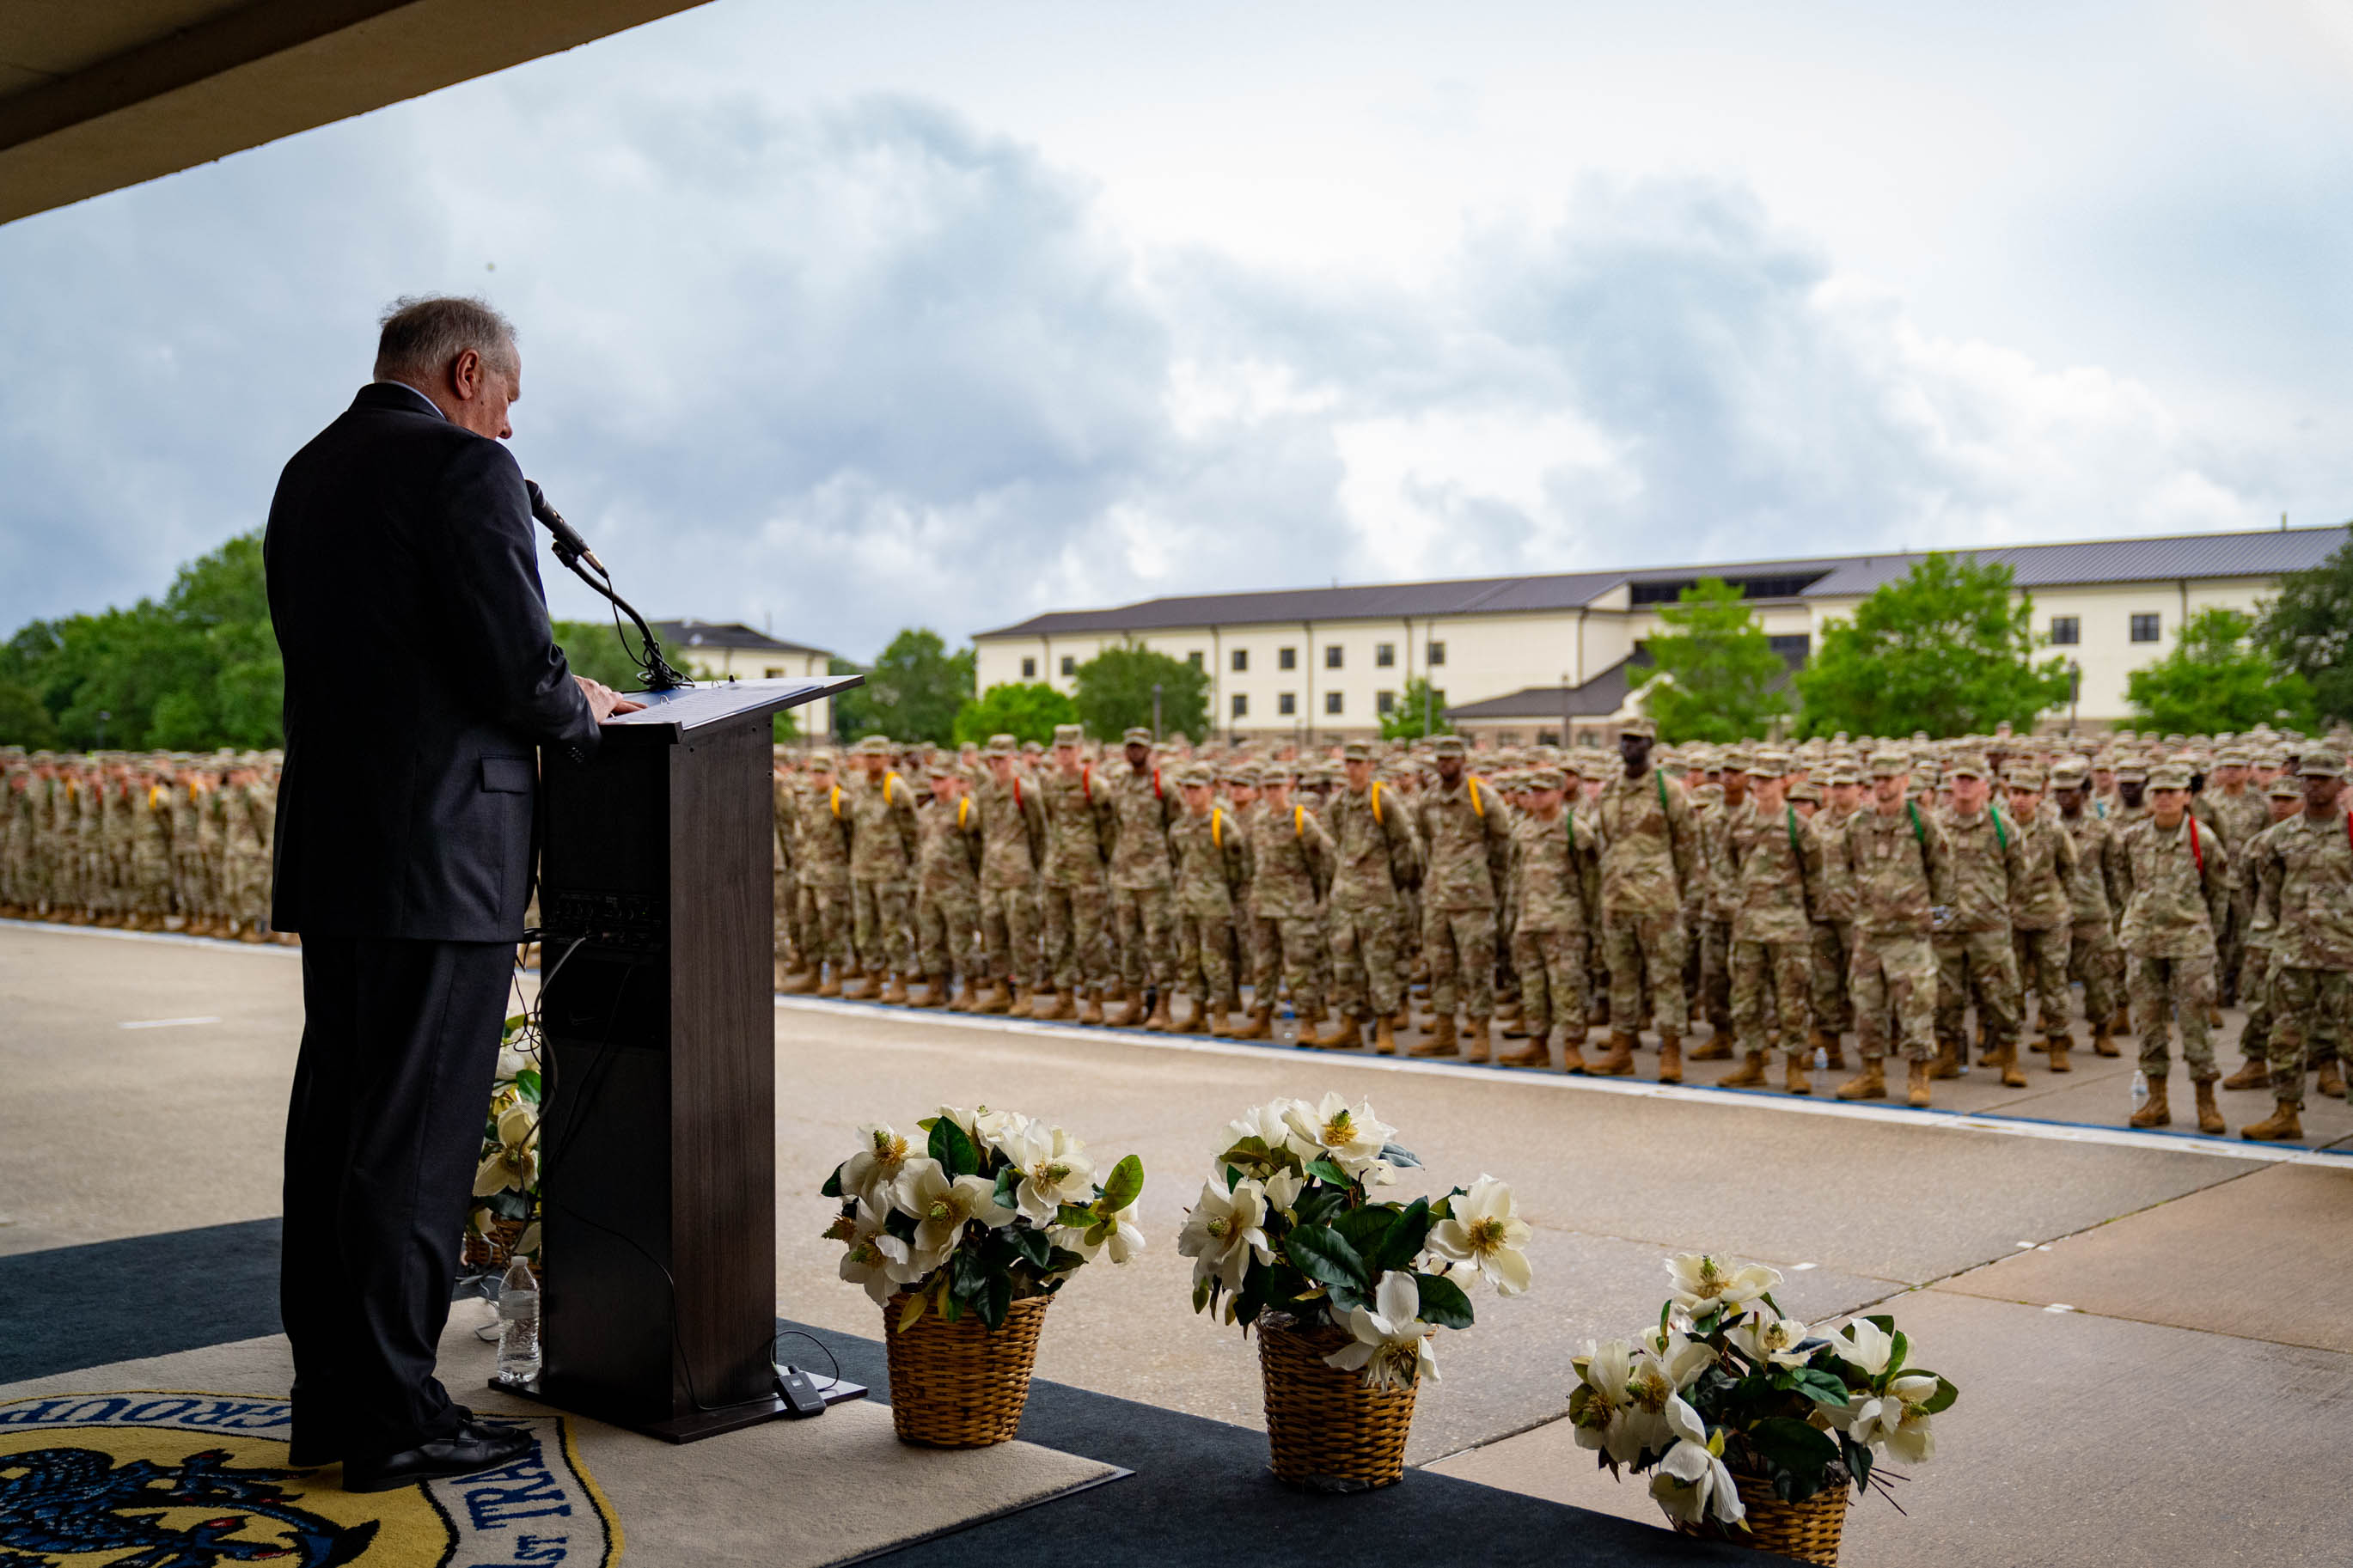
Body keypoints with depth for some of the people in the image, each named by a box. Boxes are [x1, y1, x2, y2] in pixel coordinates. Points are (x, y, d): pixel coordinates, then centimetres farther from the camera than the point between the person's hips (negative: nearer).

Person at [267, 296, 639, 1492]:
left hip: (331, 850, 9)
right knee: (417, 1135, -3)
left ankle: (330, 1400, 22)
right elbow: (516, 667, -17)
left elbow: (324, 656, 17)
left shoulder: (309, 471, 16)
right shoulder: (464, 468, -10)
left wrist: (550, 695, 18)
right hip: (440, 853, -9)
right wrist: (582, 710, 5)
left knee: (334, 1120, 13)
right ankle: (394, 1423, 4)